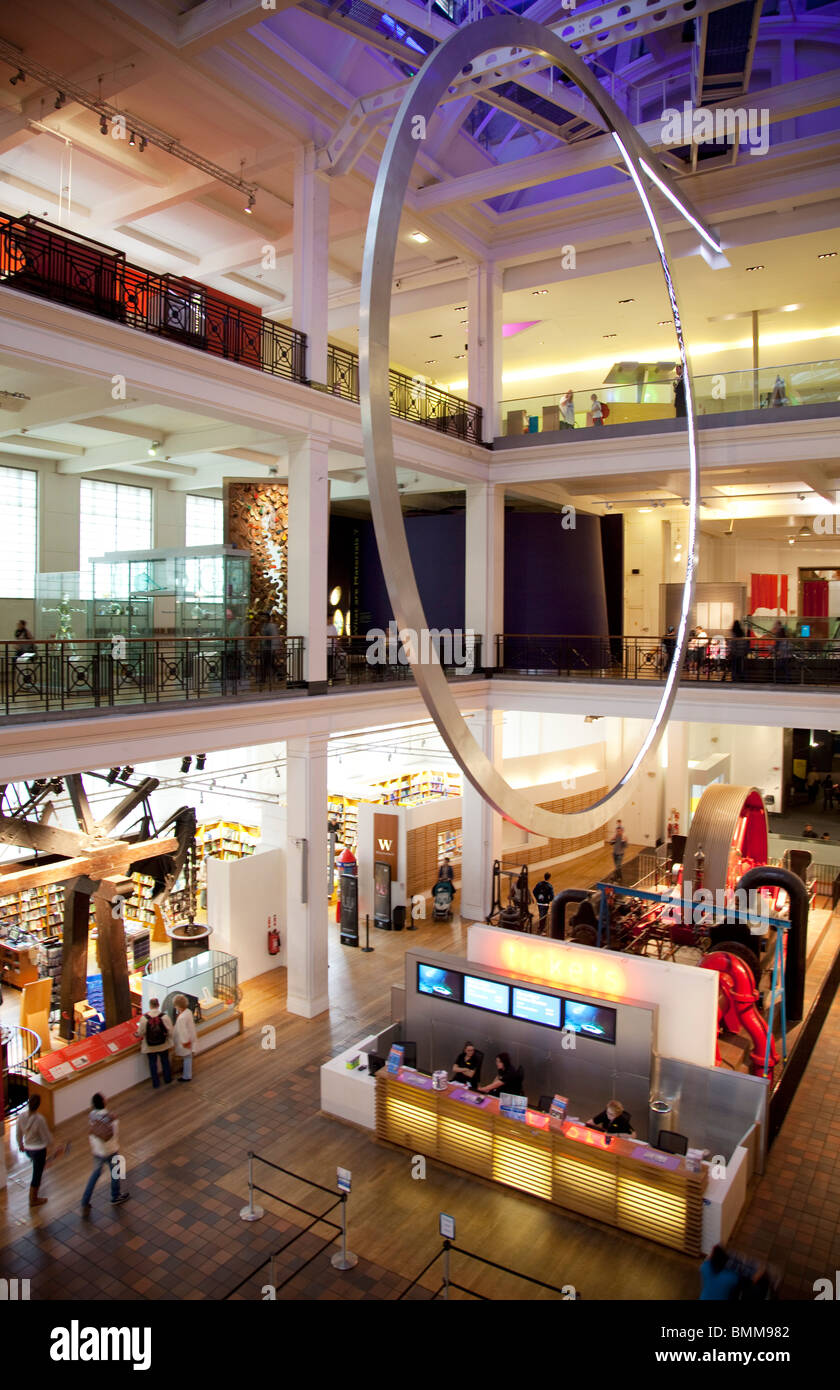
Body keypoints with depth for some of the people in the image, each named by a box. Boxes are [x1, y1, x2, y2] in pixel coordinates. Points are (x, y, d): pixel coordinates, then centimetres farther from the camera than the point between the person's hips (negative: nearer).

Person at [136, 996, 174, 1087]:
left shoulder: (144, 1018, -19)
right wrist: (168, 1038, 7)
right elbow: (170, 1031, -14)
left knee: (152, 1063, 17)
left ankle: (155, 1083, 26)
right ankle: (167, 1079, 36)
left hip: (150, 1046, -1)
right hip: (163, 1045, 1)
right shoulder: (164, 1016, -19)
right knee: (165, 1061, 22)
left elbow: (140, 1033, -10)